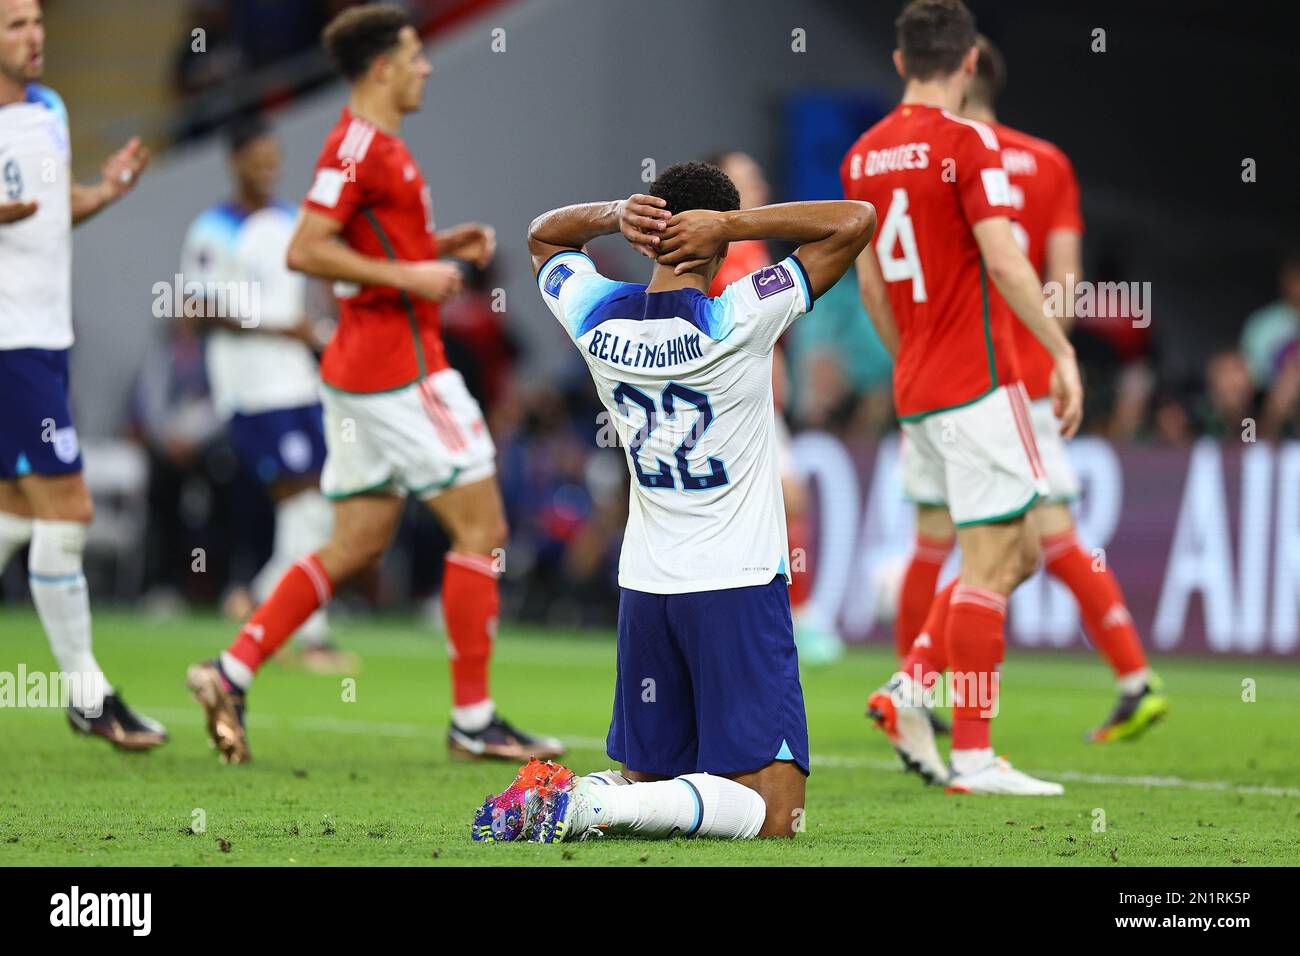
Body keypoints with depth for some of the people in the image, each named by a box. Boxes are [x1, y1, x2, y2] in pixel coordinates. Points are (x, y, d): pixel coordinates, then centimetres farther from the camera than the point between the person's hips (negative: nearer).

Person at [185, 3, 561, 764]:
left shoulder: (377, 146, 17)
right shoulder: (360, 147, -14)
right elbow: (305, 251, -21)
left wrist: (443, 246, 14)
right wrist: (408, 275, -21)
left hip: (367, 370, 10)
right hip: (400, 369, -10)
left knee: (358, 545, 10)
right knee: (482, 528, -5)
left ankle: (232, 672, 6)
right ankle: (474, 721, -1)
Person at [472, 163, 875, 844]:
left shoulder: (597, 316, -1)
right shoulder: (738, 320, -13)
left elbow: (542, 234, 22)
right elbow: (856, 220, -9)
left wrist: (615, 215, 2)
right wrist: (729, 224, -11)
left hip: (643, 589, 6)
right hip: (739, 585, -6)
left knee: (646, 779, 19)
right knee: (772, 814, -8)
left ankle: (547, 797, -10)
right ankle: (596, 806, -27)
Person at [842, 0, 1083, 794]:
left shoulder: (864, 155, 11)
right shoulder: (967, 143, -12)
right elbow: (1002, 260, -20)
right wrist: (1062, 350, -15)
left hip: (916, 389, 8)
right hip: (977, 385, -8)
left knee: (1018, 552, 16)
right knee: (990, 562, -5)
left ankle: (911, 687, 5)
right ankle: (973, 756, -6)